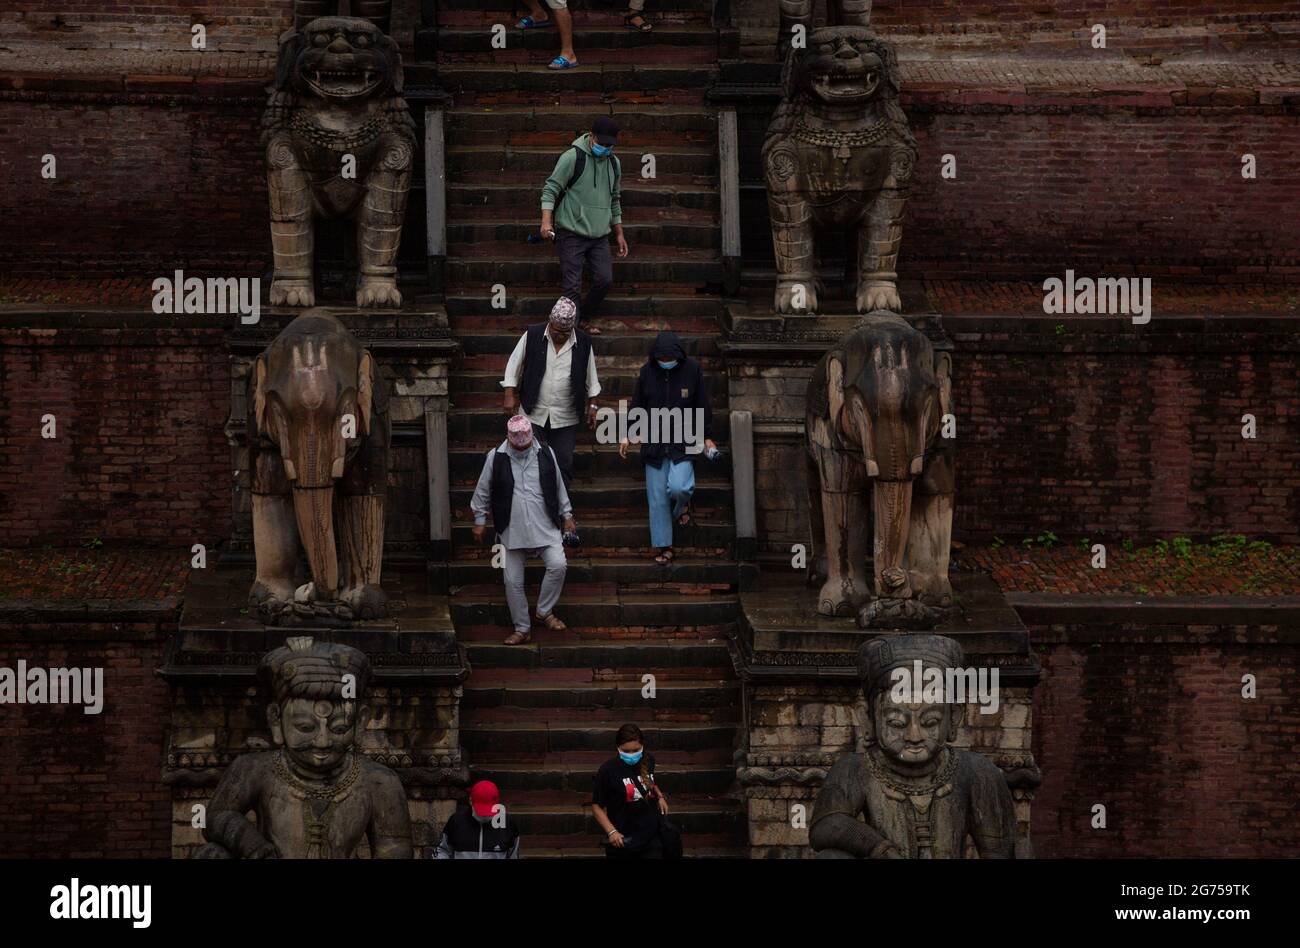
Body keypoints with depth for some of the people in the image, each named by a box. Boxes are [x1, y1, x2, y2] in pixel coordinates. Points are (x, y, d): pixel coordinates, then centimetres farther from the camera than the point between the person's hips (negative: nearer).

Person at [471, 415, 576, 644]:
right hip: (512, 530, 0)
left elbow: (559, 487, 13)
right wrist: (479, 520, 10)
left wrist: (566, 515, 16)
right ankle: (522, 628, 15)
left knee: (558, 565, -19)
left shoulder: (545, 454, 1)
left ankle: (545, 611, 1)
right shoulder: (496, 457, -4)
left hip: (544, 526, 0)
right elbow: (483, 490, 7)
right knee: (513, 581, 1)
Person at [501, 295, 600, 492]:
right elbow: (514, 365, 2)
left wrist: (591, 406, 9)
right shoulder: (533, 336, -7)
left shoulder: (583, 343, -3)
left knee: (564, 463, 4)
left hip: (565, 417, 1)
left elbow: (590, 378, 8)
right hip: (534, 413, -1)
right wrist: (510, 396, -2)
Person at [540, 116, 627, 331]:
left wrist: (619, 234, 22)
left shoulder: (614, 163, 11)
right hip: (572, 234, -6)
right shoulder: (572, 158, -10)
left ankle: (584, 318, 20)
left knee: (605, 280, -1)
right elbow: (551, 189, -9)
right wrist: (546, 220, -22)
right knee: (573, 286, -8)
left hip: (600, 235, 6)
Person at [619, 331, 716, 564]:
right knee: (657, 497, 0)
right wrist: (627, 435, 7)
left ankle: (682, 505, 18)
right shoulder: (647, 372, 0)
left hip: (683, 443, -2)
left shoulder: (692, 369, -3)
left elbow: (703, 405, 5)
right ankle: (663, 547, 10)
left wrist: (707, 437, 5)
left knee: (678, 487, -20)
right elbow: (636, 405, 10)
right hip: (654, 443, 2)